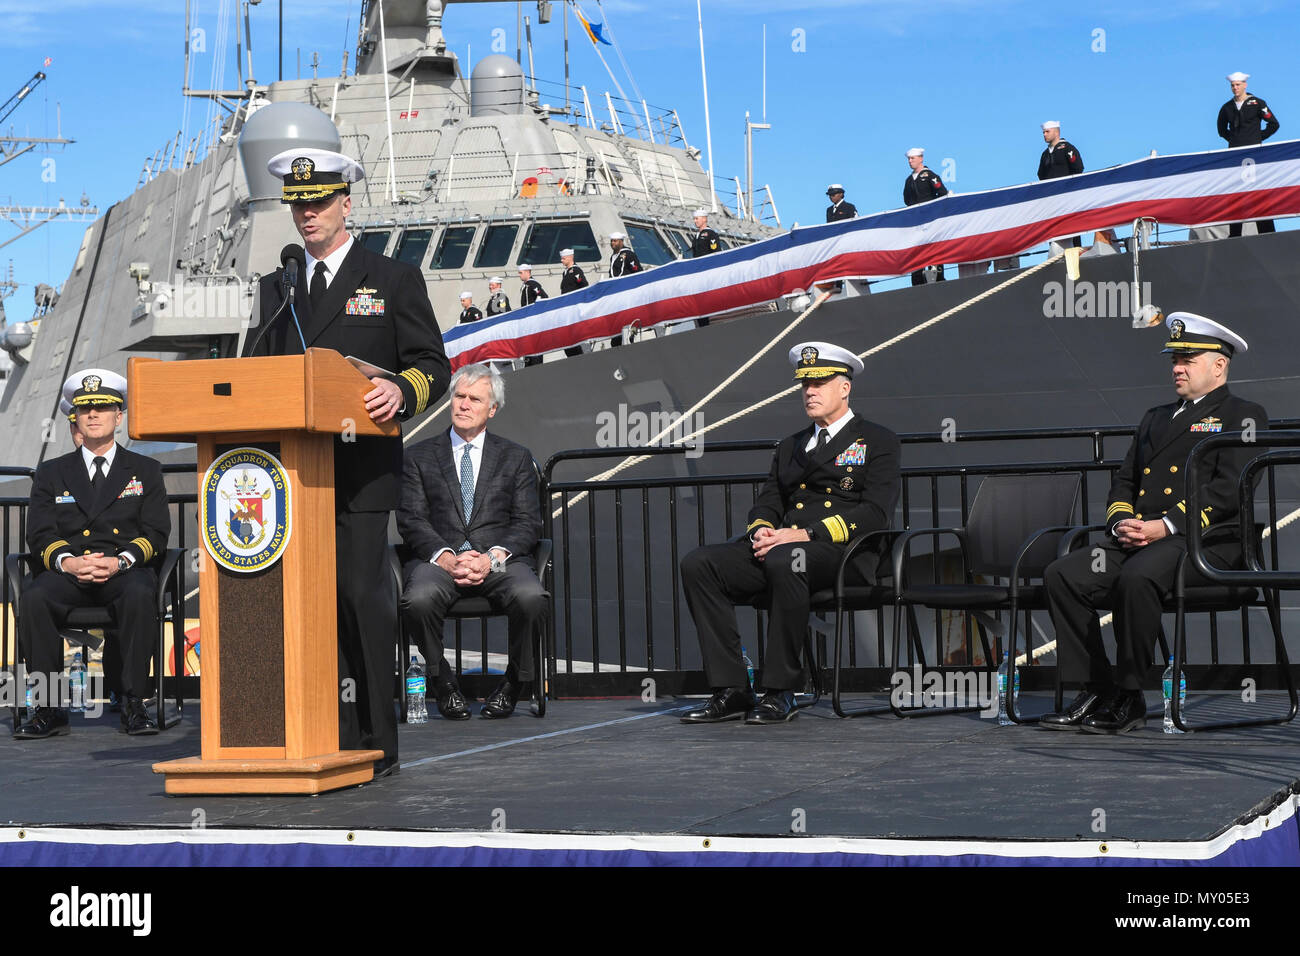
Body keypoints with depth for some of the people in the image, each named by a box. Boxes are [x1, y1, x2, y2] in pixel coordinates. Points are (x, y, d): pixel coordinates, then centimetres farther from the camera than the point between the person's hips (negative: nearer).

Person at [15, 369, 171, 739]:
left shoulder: (145, 471, 15)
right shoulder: (52, 473, 17)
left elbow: (156, 533, 4)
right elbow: (40, 535, 7)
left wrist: (120, 561, -16)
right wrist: (68, 561, -16)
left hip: (124, 572, -1)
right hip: (68, 573, 1)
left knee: (139, 595, -37)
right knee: (33, 599, -32)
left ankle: (134, 705, -32)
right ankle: (49, 708, -27)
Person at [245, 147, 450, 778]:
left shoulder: (393, 280, 6)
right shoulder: (276, 288, 20)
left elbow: (433, 366, 1)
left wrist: (399, 391, -20)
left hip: (361, 470, -4)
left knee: (361, 595, -8)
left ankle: (375, 744, -2)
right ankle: (333, 739, 7)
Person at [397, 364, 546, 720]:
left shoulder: (516, 457, 18)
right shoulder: (420, 457, 16)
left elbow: (527, 523, 8)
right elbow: (411, 520, 4)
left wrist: (493, 557, -12)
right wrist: (445, 557, -15)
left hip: (500, 559, 0)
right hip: (439, 557, 0)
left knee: (530, 596, -33)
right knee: (418, 599, -35)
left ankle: (514, 683, -7)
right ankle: (443, 682, -8)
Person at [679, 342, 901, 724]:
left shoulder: (877, 441, 8)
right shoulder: (790, 447, 28)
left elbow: (874, 513, -6)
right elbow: (766, 503, 22)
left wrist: (807, 534, -16)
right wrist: (762, 531, -4)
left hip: (842, 551, -6)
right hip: (777, 548, 6)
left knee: (784, 561, -40)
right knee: (698, 564, -18)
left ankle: (780, 692, -31)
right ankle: (731, 691, -21)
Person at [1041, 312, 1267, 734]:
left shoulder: (1242, 416, 6)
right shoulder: (1156, 417, 30)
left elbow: (1227, 489, -9)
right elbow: (1123, 482, 25)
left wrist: (1165, 525, -18)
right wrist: (1122, 523, 1)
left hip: (1203, 541, -7)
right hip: (1135, 541, 7)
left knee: (1137, 577, -37)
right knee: (1062, 575, -16)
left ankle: (1128, 697, -24)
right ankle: (1094, 691, -13)